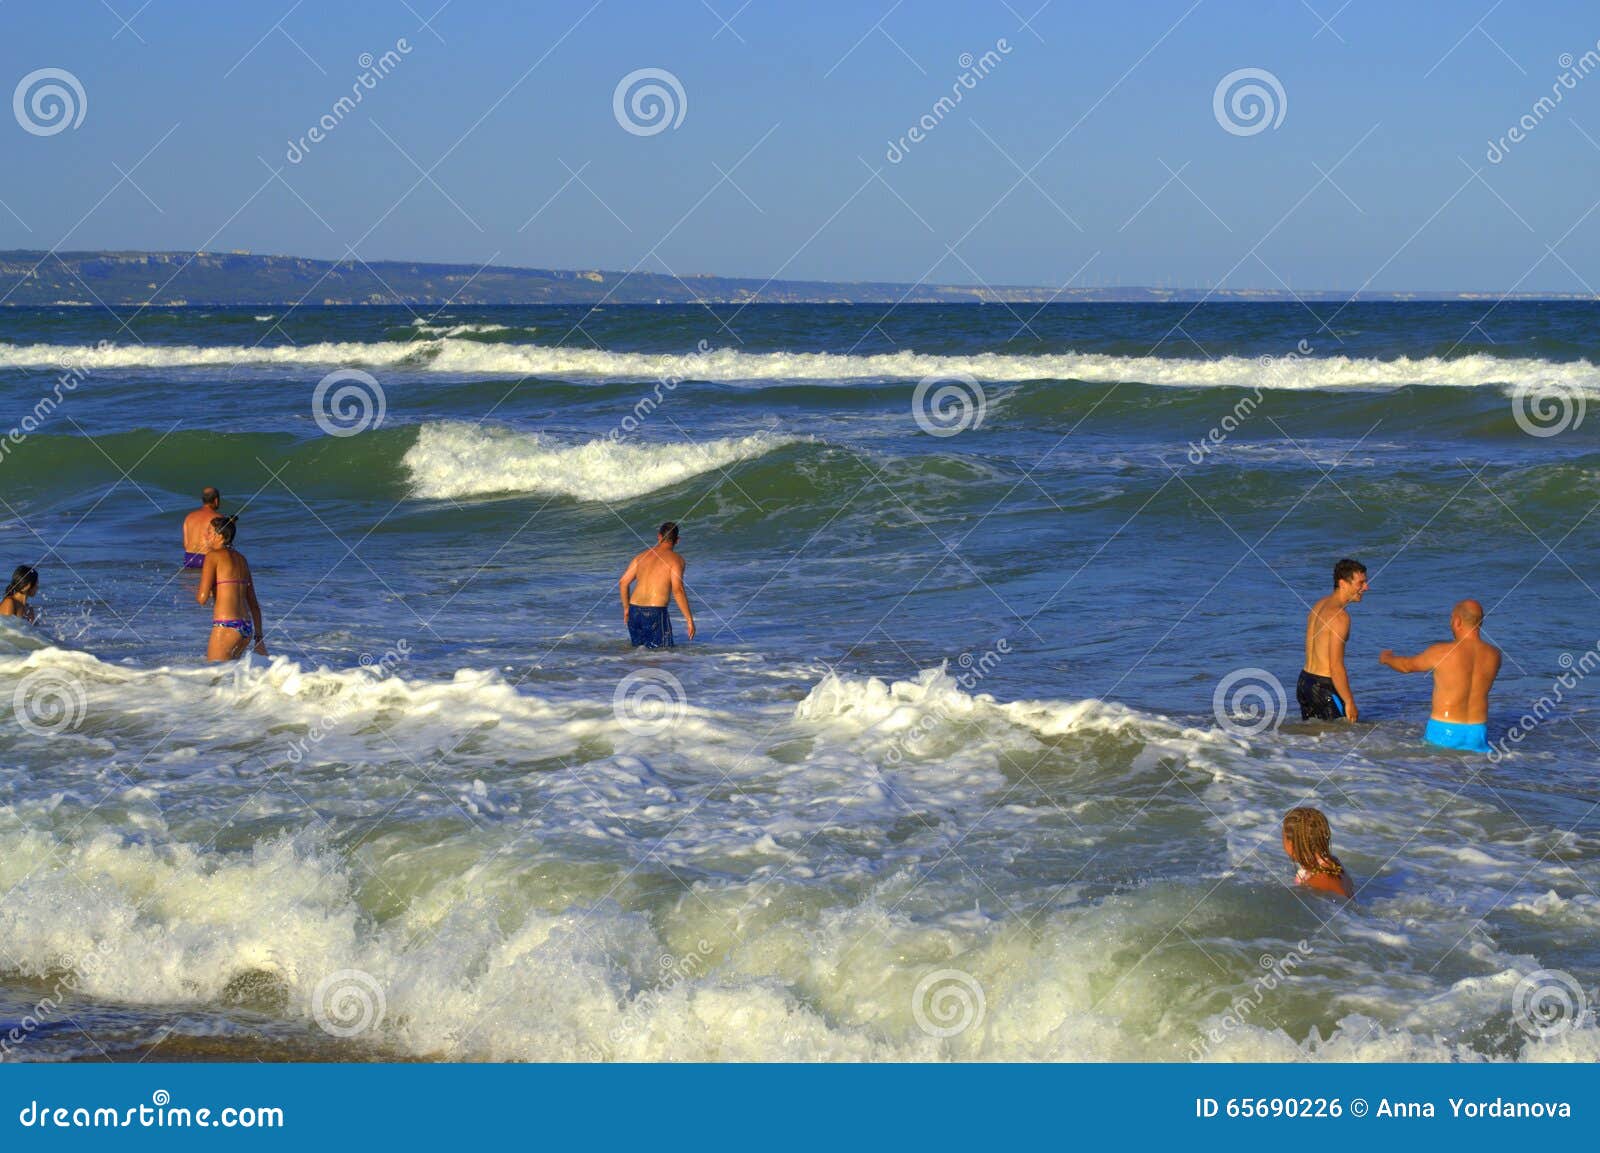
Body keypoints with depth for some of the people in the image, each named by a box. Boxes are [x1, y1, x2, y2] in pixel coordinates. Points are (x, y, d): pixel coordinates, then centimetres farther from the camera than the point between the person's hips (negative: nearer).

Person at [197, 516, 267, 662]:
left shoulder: (213, 556, -5)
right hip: (247, 628, 8)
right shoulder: (241, 558, 15)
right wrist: (259, 637, 21)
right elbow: (253, 603, 17)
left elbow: (202, 598, -11)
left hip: (226, 627, -8)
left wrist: (197, 594, 13)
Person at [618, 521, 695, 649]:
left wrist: (626, 608, 27)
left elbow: (623, 583, 14)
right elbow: (677, 590, -14)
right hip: (655, 613, -5)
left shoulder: (642, 556, 15)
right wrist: (689, 619, -11)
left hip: (634, 611, 5)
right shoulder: (675, 559, -2)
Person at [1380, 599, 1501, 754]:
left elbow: (1406, 666, 11)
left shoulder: (1442, 652, -7)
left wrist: (1386, 658, 34)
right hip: (1478, 734, 4)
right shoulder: (1493, 655, 4)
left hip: (1445, 731, -4)